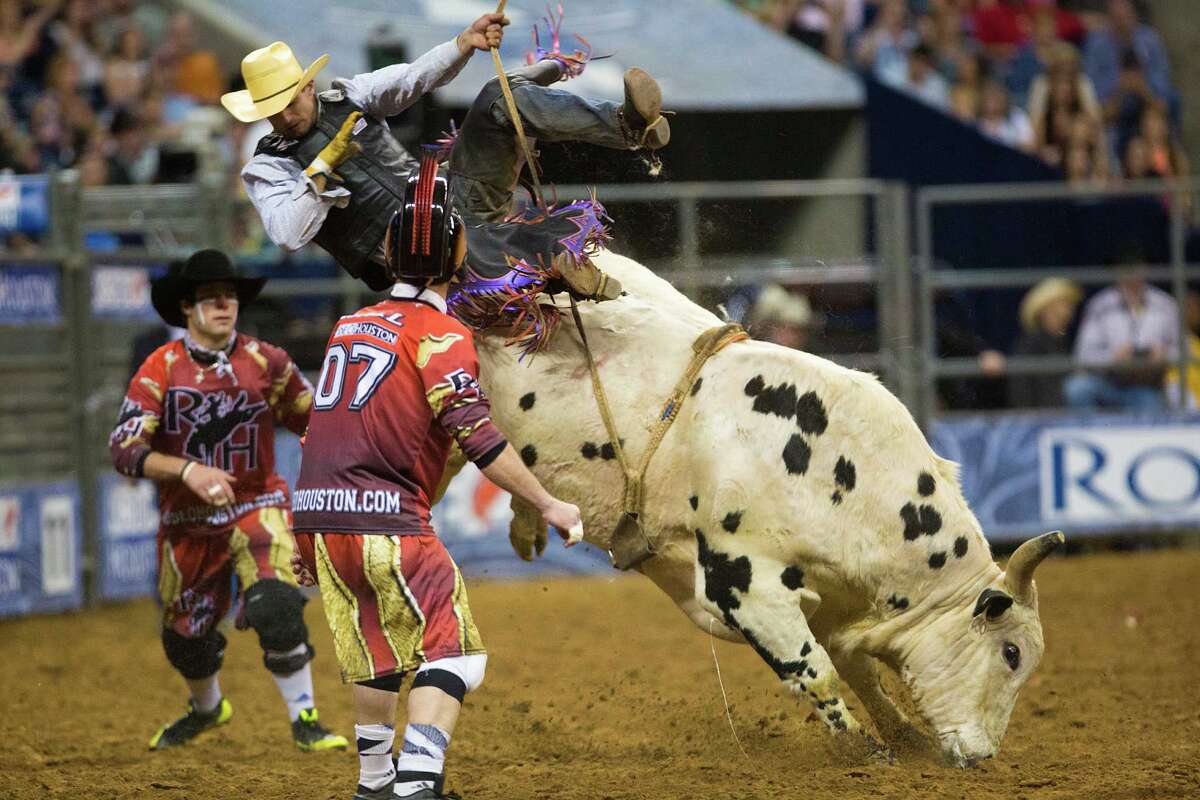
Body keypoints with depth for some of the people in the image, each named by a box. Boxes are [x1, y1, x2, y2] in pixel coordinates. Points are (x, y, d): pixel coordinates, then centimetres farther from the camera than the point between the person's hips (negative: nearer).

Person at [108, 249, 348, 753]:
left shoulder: (266, 362, -6)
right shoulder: (160, 370, -10)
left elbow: (314, 421, 6)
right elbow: (123, 449, -18)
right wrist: (189, 470, -32)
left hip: (257, 508, -1)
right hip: (187, 522, 1)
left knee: (276, 607, -25)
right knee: (184, 635, 14)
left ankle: (305, 723, -11)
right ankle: (207, 708, 47)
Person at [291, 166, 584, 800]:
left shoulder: (350, 325, 18)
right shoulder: (441, 334, -5)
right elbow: (476, 435, -13)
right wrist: (547, 505, -10)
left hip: (315, 514, 7)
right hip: (386, 522, -7)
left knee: (376, 660, 21)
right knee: (452, 653, -4)